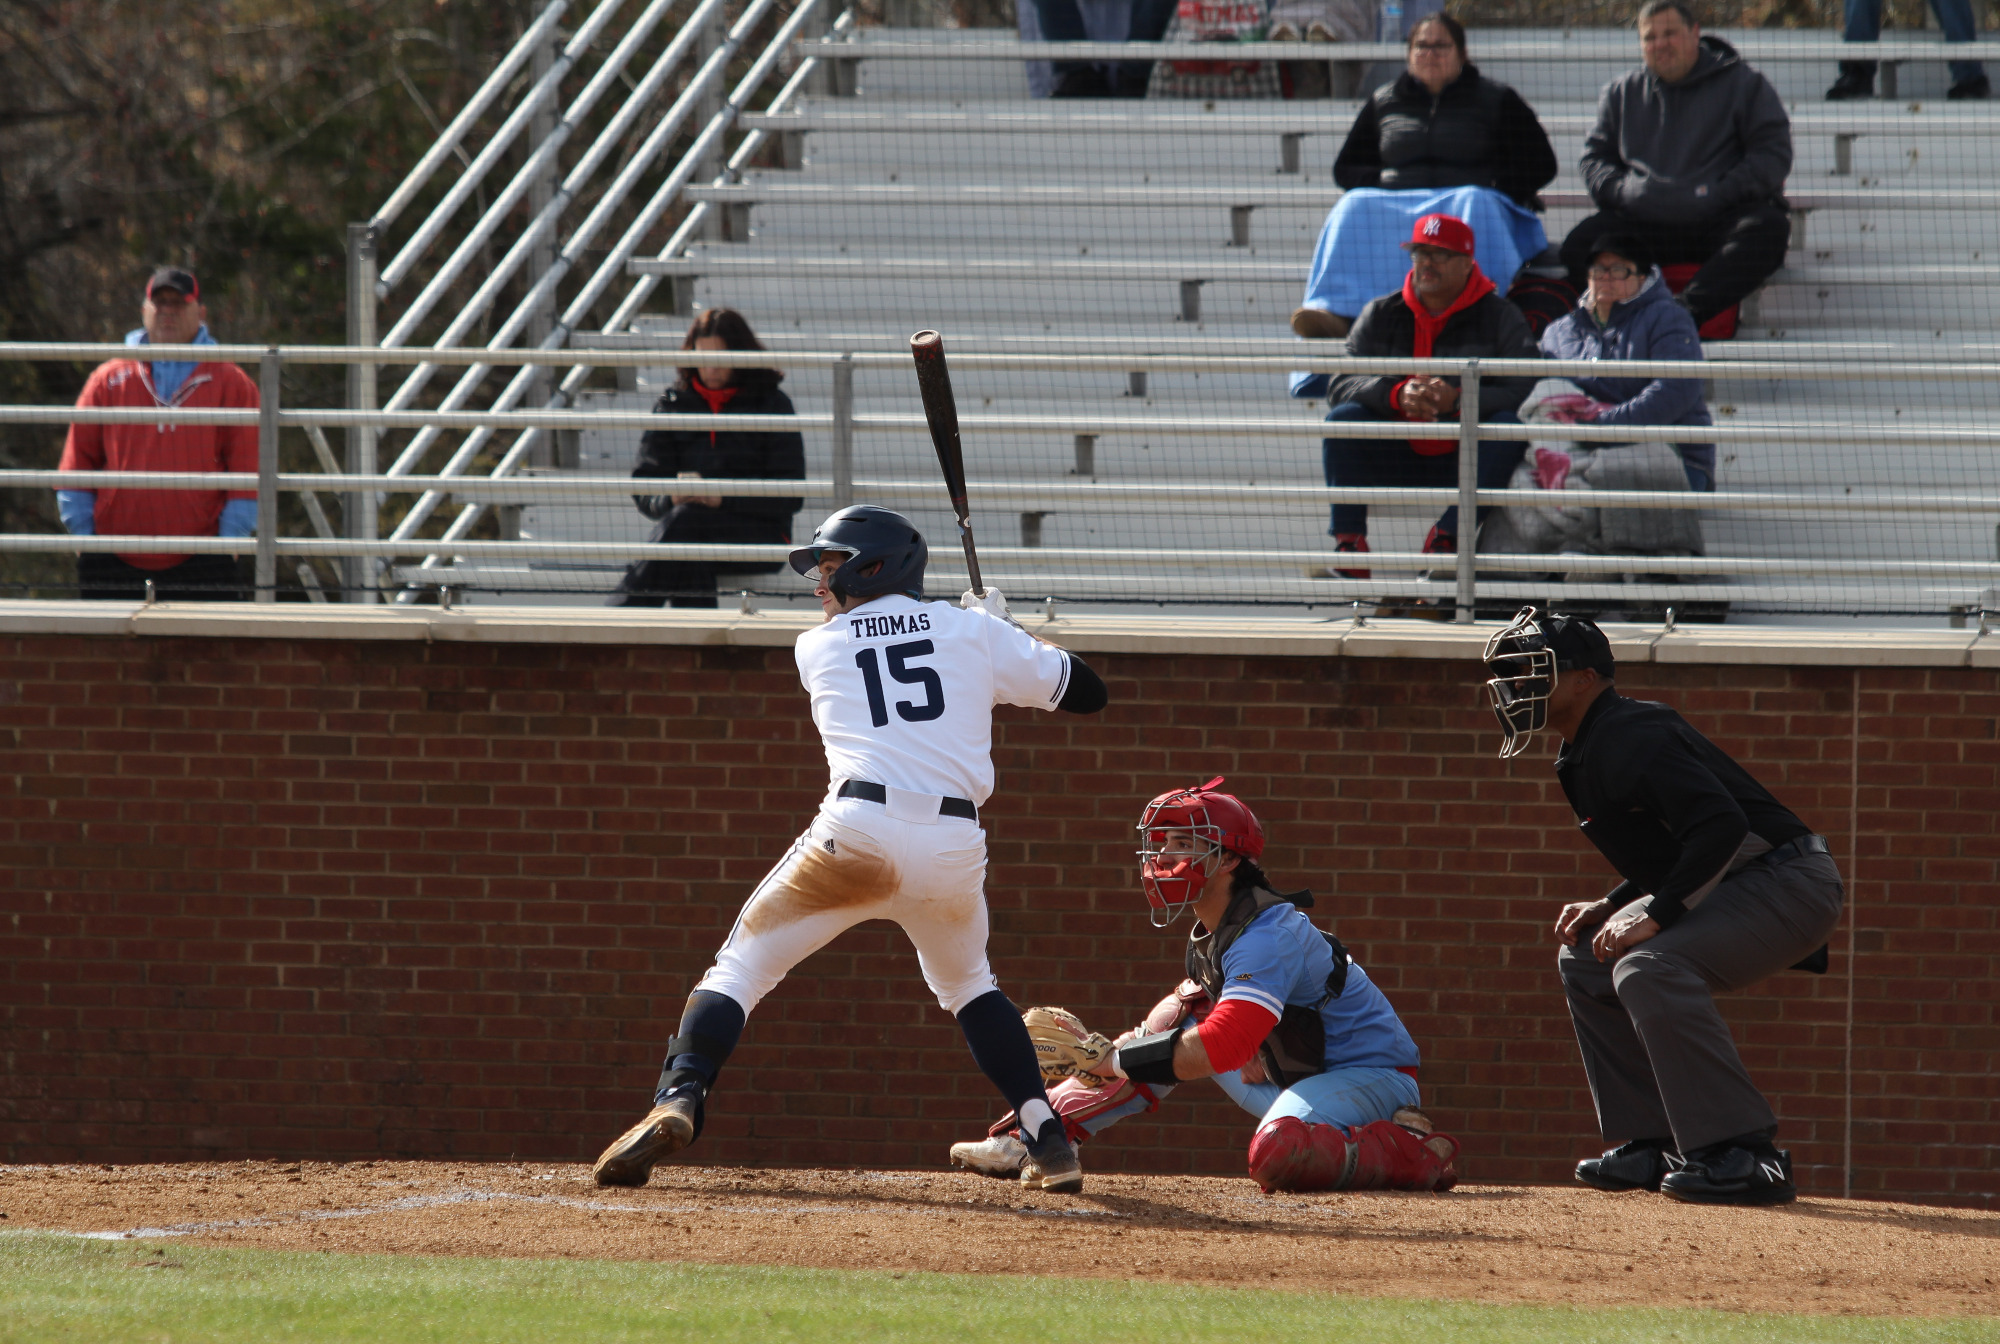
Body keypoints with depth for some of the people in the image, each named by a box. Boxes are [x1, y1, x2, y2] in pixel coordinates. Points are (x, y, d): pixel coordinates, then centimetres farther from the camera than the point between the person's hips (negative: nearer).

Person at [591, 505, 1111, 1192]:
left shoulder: (817, 649, 14)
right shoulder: (973, 630, 15)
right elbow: (1087, 692, 20)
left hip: (859, 835, -3)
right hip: (956, 846, 3)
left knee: (740, 967, 6)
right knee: (968, 985, 28)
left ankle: (677, 1101, -18)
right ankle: (1049, 1140, 16)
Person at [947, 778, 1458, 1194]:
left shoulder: (1268, 932, -23)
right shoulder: (1207, 938, 8)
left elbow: (1224, 1046, -36)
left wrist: (1110, 1061, -34)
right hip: (1294, 1079, 9)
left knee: (1277, 1153, -40)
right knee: (1172, 1020, 7)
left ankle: (1414, 1155, -19)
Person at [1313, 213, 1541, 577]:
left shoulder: (1500, 318, -2)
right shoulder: (1381, 315, 6)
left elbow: (1524, 391, -15)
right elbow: (1340, 385, -4)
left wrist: (1457, 400, -30)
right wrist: (1397, 394, -24)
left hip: (1465, 461, -2)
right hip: (1396, 461, 2)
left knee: (1510, 424, -29)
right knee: (1343, 418, -21)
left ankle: (1447, 536, -34)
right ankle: (1348, 541, -28)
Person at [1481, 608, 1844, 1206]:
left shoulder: (1632, 736, -18)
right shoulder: (1586, 757, 15)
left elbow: (1722, 826, -28)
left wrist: (1656, 913, -27)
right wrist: (1611, 908, 7)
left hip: (1789, 883, -11)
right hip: (1735, 889, 11)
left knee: (1649, 967, -29)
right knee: (1586, 959, 13)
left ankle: (1740, 1153, -29)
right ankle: (1653, 1144, 11)